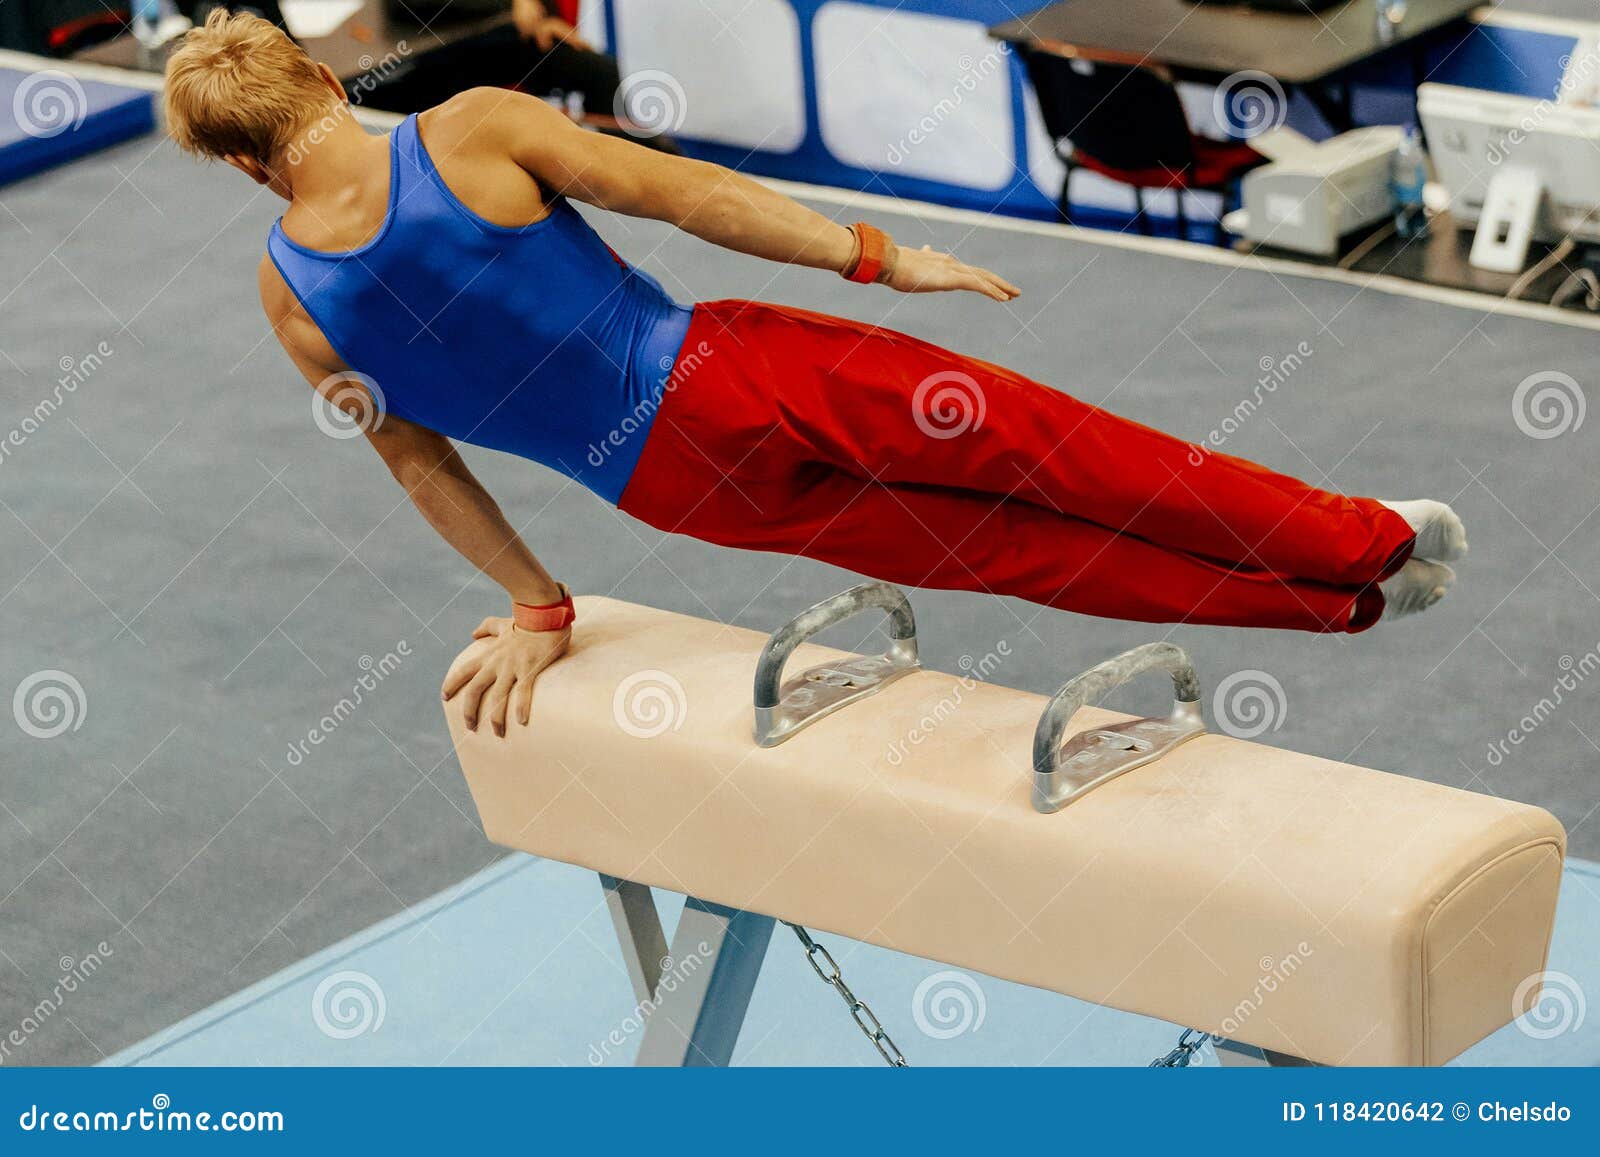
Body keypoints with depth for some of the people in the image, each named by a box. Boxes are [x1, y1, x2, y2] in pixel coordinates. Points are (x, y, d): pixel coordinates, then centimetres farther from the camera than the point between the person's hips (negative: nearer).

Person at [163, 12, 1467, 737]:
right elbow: (680, 191, -9)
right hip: (728, 372, -4)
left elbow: (417, 459, 7)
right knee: (1057, 451, 9)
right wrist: (879, 258, -4)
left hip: (675, 489, 5)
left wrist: (535, 605, 18)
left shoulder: (291, 298, -2)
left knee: (1015, 548, 13)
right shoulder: (473, 128, -12)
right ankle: (1370, 539, 17)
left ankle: (1346, 596, 22)